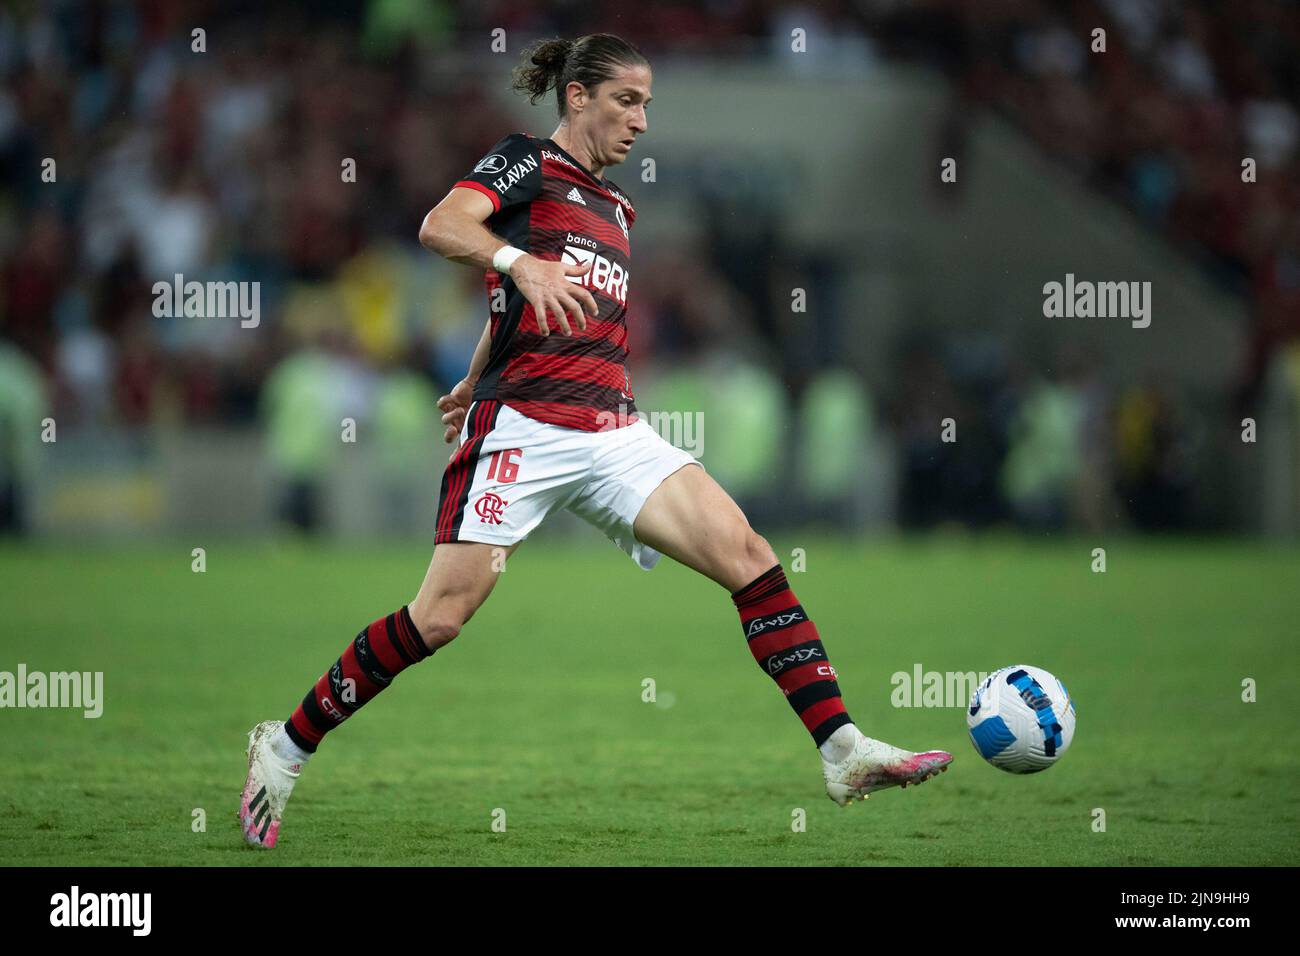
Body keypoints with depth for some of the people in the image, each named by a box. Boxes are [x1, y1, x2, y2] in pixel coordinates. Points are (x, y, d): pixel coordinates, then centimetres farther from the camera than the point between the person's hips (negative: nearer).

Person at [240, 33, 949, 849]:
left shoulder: (614, 207, 23)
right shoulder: (525, 163, 2)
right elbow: (440, 226, -17)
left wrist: (475, 383, 42)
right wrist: (519, 262, -34)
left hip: (613, 431, 7)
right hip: (523, 424, -6)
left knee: (748, 556, -10)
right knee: (440, 617, -10)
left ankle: (843, 750, -13)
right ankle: (286, 748, 7)